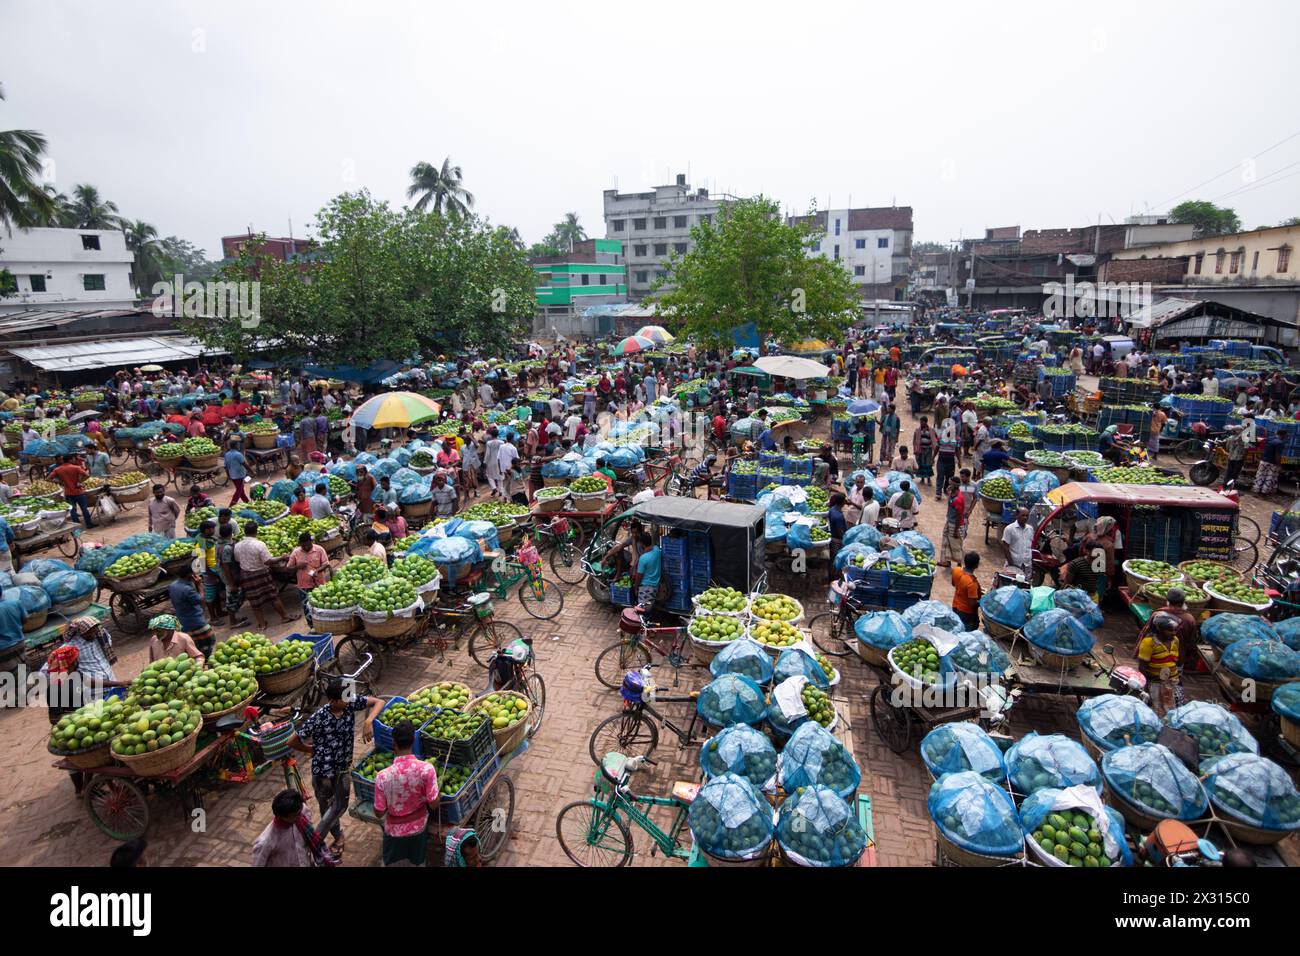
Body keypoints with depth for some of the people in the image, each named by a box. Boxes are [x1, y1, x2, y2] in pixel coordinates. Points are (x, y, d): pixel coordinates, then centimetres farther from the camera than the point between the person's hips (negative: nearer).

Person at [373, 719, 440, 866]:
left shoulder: (382, 776, -27)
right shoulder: (426, 768, -27)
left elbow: (379, 813, -16)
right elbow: (434, 805, -18)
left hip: (394, 831, -1)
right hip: (418, 827, 1)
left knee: (390, 863, 27)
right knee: (418, 863, 26)